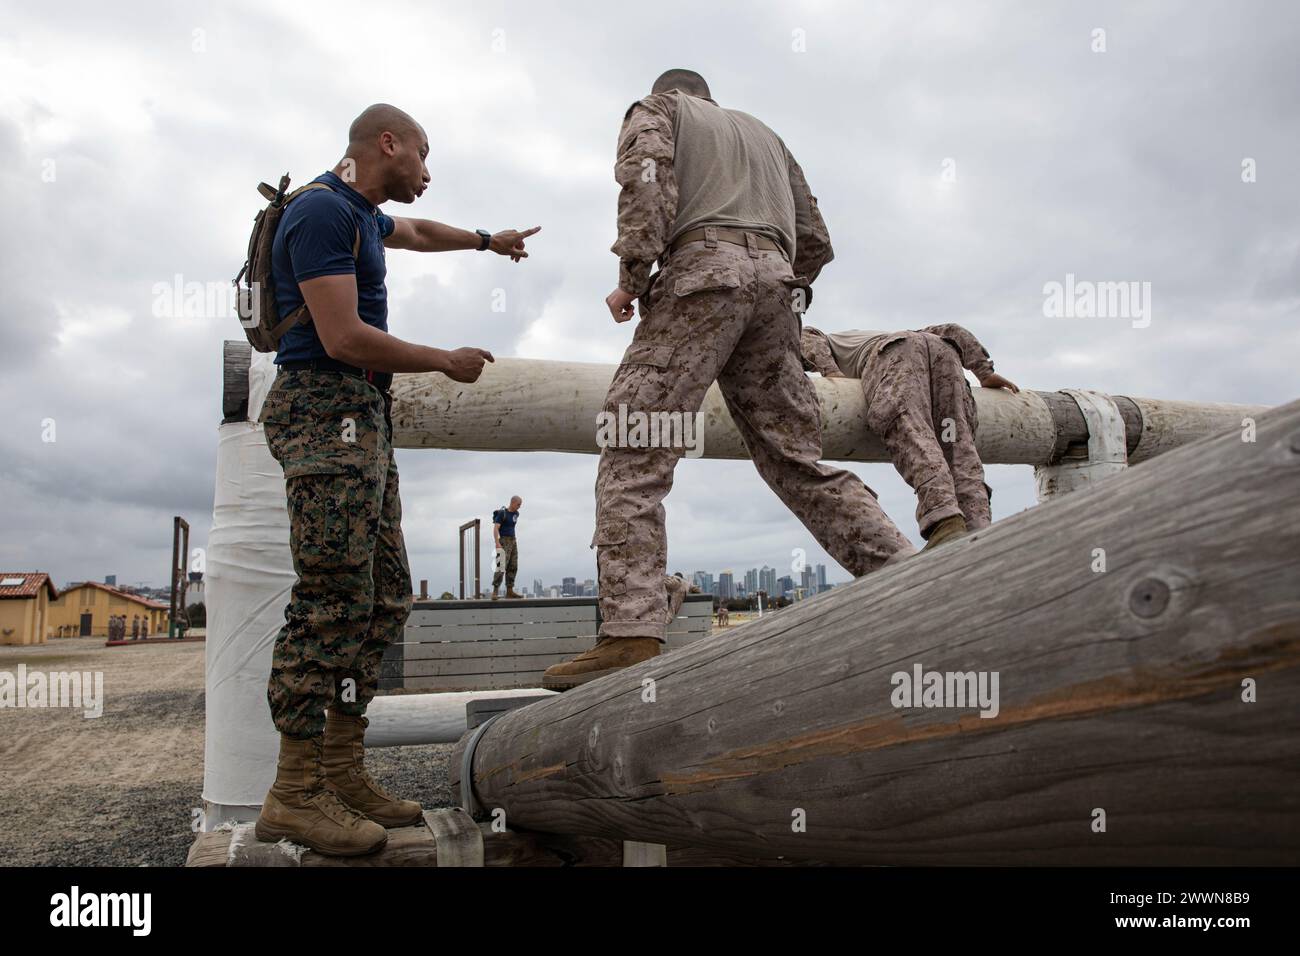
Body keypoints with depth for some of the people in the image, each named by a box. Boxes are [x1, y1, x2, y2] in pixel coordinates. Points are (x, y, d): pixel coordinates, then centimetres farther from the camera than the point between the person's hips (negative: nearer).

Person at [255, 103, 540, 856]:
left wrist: (487, 240, 58)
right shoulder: (323, 211, -9)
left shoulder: (362, 215, 22)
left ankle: (344, 773, 9)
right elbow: (343, 337, -18)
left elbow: (418, 233, 45)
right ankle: (295, 796, -9)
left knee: (384, 599, 5)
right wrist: (448, 362, -7)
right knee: (332, 598, -14)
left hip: (364, 418, 10)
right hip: (326, 408, -10)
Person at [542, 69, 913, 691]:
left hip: (703, 269, -6)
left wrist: (631, 276, -5)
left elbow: (646, 173, -5)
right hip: (775, 281, 6)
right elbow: (814, 241, 28)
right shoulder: (762, 132, 37)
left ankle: (630, 635, -24)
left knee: (633, 457, -12)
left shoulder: (655, 108, 21)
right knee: (799, 461, 6)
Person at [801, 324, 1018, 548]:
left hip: (895, 353, -4)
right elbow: (952, 331, 38)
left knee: (911, 433, -24)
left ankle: (946, 524, -48)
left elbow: (805, 335, 17)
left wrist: (829, 372, 5)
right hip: (941, 347, 5)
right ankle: (979, 534, -28)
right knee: (958, 448, -5)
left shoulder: (831, 342, 39)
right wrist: (985, 373, 31)